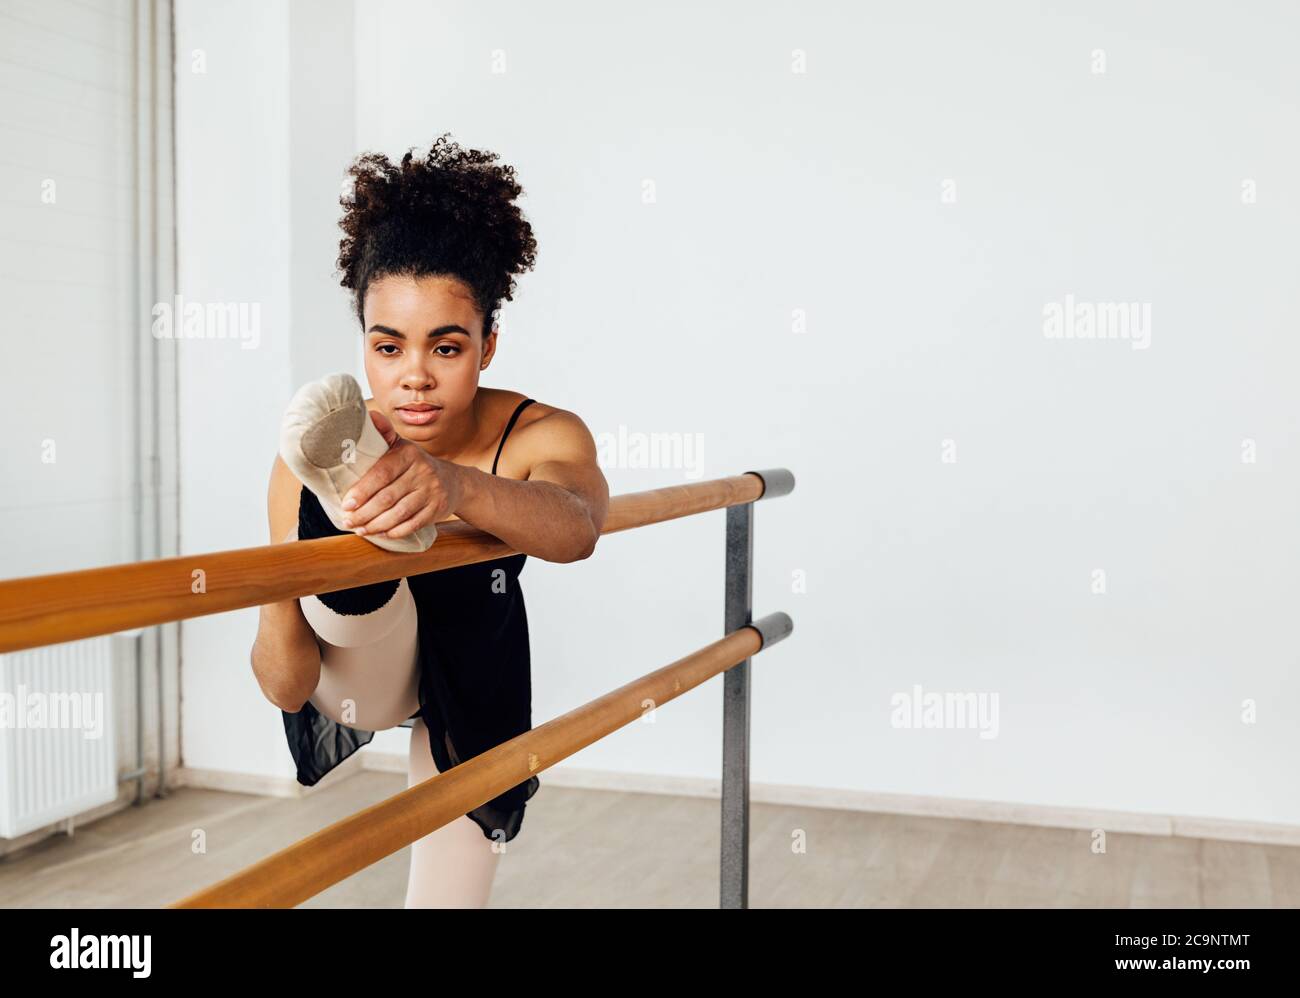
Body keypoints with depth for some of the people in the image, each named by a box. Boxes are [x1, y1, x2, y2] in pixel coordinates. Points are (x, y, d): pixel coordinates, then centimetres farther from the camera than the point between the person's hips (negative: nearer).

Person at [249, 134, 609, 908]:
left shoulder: (542, 436, -29)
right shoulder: (311, 465, -28)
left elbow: (574, 529, -54)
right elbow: (286, 688, -27)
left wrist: (457, 485, -74)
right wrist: (279, 607, -49)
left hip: (472, 681, 2)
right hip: (360, 674, -1)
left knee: (449, 893, 10)